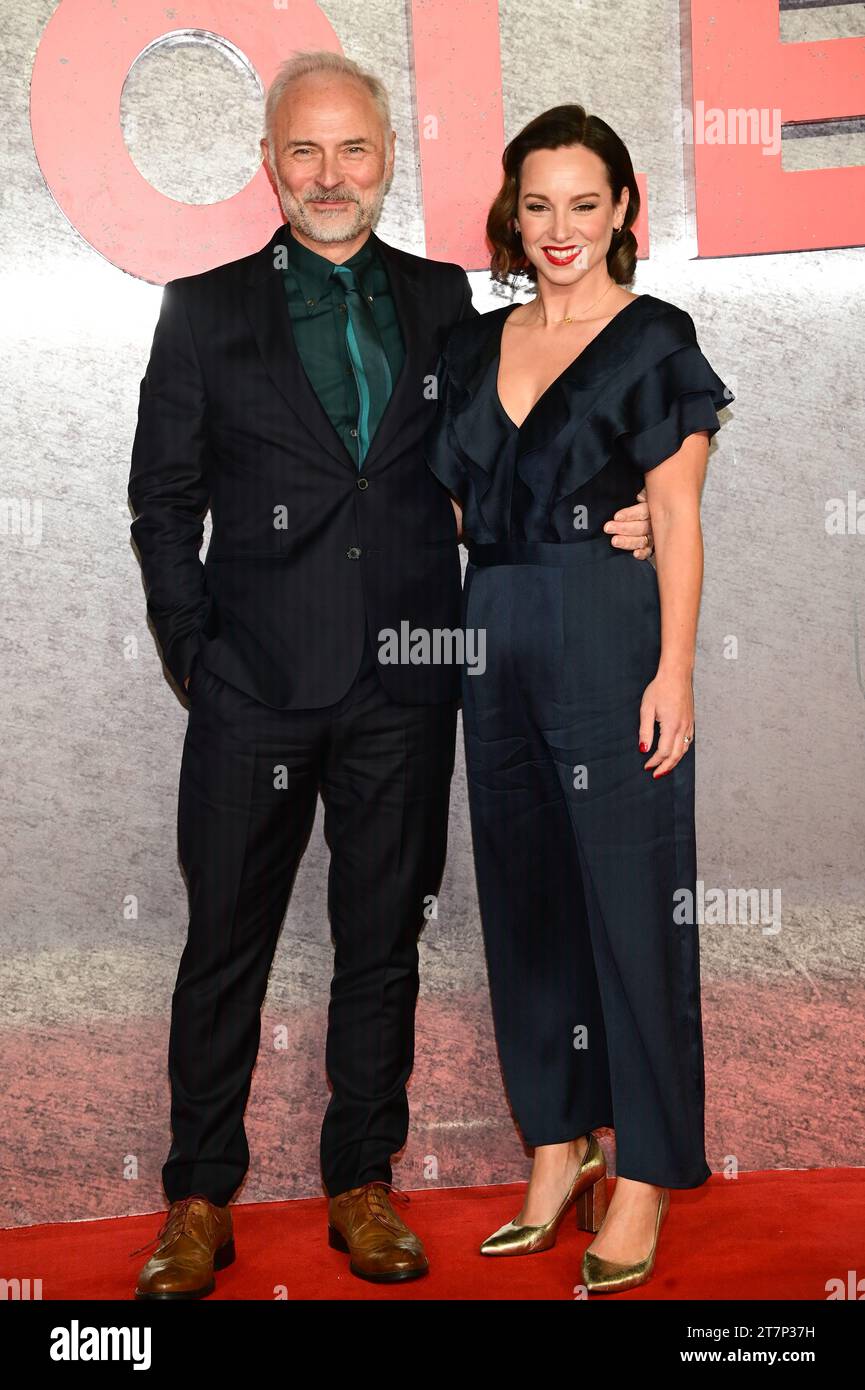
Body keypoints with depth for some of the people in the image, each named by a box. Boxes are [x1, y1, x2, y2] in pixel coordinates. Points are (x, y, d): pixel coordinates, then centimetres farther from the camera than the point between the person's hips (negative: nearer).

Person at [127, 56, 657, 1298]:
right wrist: (196, 647, -4)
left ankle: (363, 1184, 27)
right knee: (226, 942, 6)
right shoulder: (207, 309, 6)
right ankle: (200, 1201, 21)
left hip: (404, 685, 2)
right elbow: (163, 497, 5)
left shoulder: (443, 300, 10)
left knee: (383, 940, 11)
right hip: (257, 683, -1)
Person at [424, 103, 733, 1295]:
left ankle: (645, 1175, 12)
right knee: (525, 896, 10)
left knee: (631, 901, -1)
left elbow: (679, 523, -6)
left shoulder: (656, 340, -1)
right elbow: (460, 504, 16)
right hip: (497, 644, 6)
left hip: (613, 642, -6)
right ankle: (562, 1143, 25)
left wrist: (673, 673, -14)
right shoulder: (476, 346, 14)